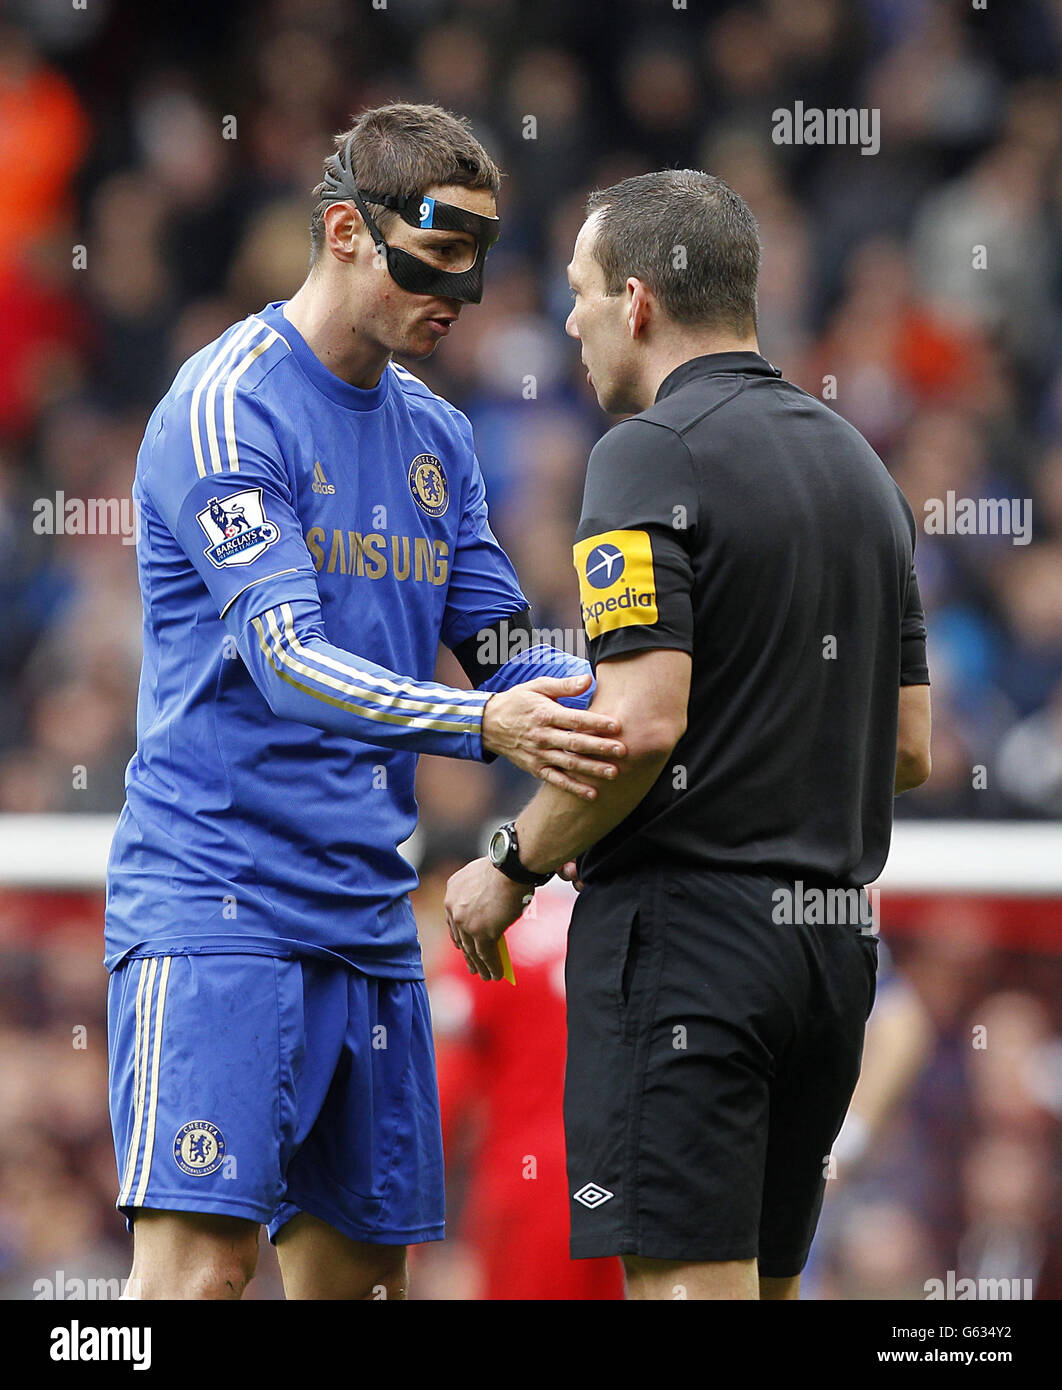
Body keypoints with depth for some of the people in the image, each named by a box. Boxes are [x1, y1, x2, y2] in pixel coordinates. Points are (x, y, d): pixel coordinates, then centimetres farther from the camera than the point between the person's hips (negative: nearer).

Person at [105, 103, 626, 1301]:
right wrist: (483, 724, -35)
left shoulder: (436, 436, 15)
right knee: (201, 1259, -17)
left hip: (367, 918, 8)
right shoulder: (226, 407, -11)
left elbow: (508, 652, 18)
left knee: (361, 1262, 9)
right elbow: (286, 658, -22)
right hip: (214, 902, -8)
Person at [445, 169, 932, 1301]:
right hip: (832, 940, 8)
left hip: (685, 927, -8)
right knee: (757, 1282, 13)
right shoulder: (859, 465, 16)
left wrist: (513, 866, -7)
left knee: (683, 1280, -9)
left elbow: (642, 722, -20)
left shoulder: (653, 455, -10)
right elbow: (910, 748, 17)